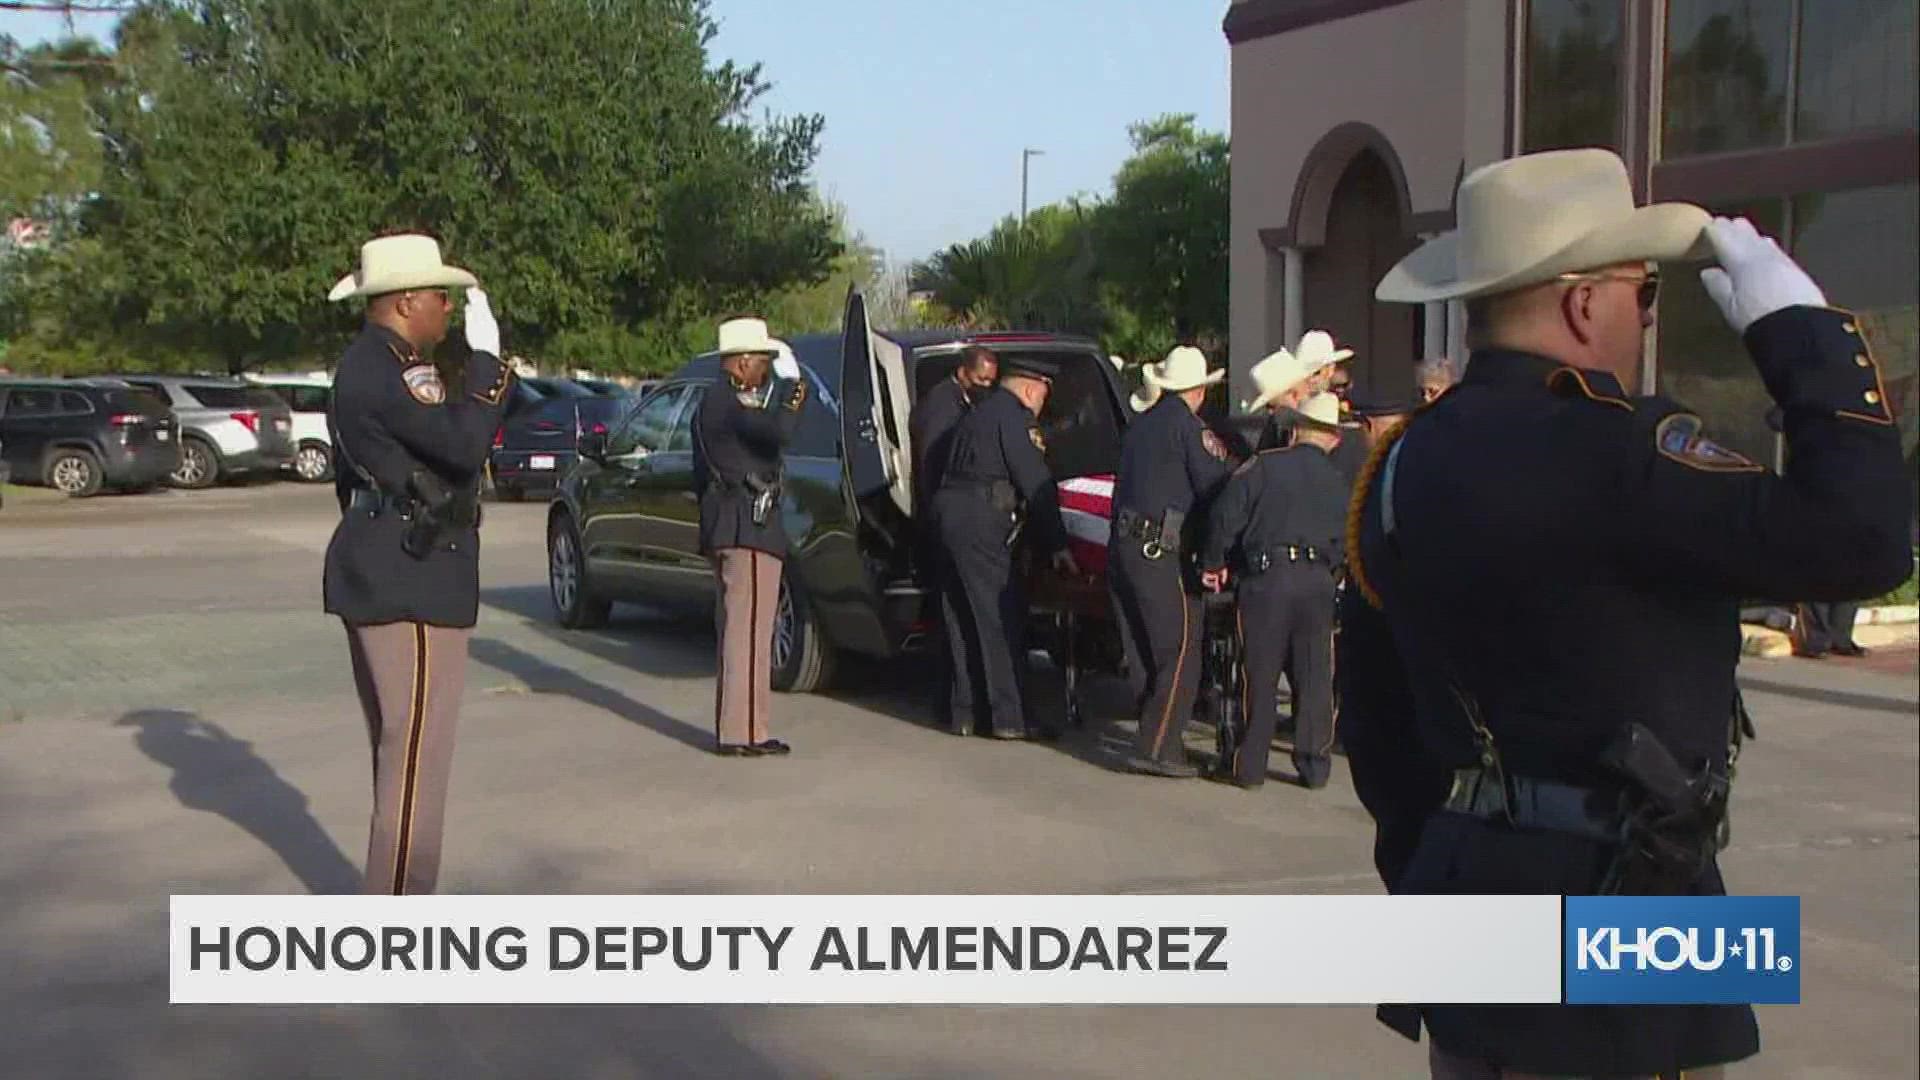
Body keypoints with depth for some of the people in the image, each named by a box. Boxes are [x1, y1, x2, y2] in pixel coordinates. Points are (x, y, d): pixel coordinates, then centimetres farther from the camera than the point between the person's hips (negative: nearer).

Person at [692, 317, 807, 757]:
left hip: (725, 527, 11)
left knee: (736, 630, 15)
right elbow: (779, 431, -31)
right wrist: (790, 387, -15)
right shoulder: (730, 403, -15)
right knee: (748, 630, -8)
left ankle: (734, 727, 21)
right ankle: (741, 732, -6)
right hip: (748, 529, -11)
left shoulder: (713, 402, 19)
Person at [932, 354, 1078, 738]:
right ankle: (1010, 717, -7)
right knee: (1002, 620, -7)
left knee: (964, 620, 12)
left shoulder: (981, 411, 24)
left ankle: (965, 713, 16)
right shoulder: (1013, 416, -7)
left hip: (952, 517, 10)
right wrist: (1057, 544, -8)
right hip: (981, 523, -10)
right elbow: (1036, 483, -12)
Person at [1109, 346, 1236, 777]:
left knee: (1142, 653, 13)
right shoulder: (1188, 425, -7)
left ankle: (1158, 739, 21)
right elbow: (1215, 483, -11)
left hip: (1122, 544, 8)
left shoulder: (1139, 425, 17)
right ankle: (1156, 748, -9)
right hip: (1162, 551, -8)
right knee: (1181, 652, -5)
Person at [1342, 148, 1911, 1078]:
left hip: (1470, 898, 9)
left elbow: (1374, 709, 13)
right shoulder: (1607, 452, -20)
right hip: (1605, 928, -9)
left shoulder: (1407, 463, 7)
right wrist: (1801, 327, -11)